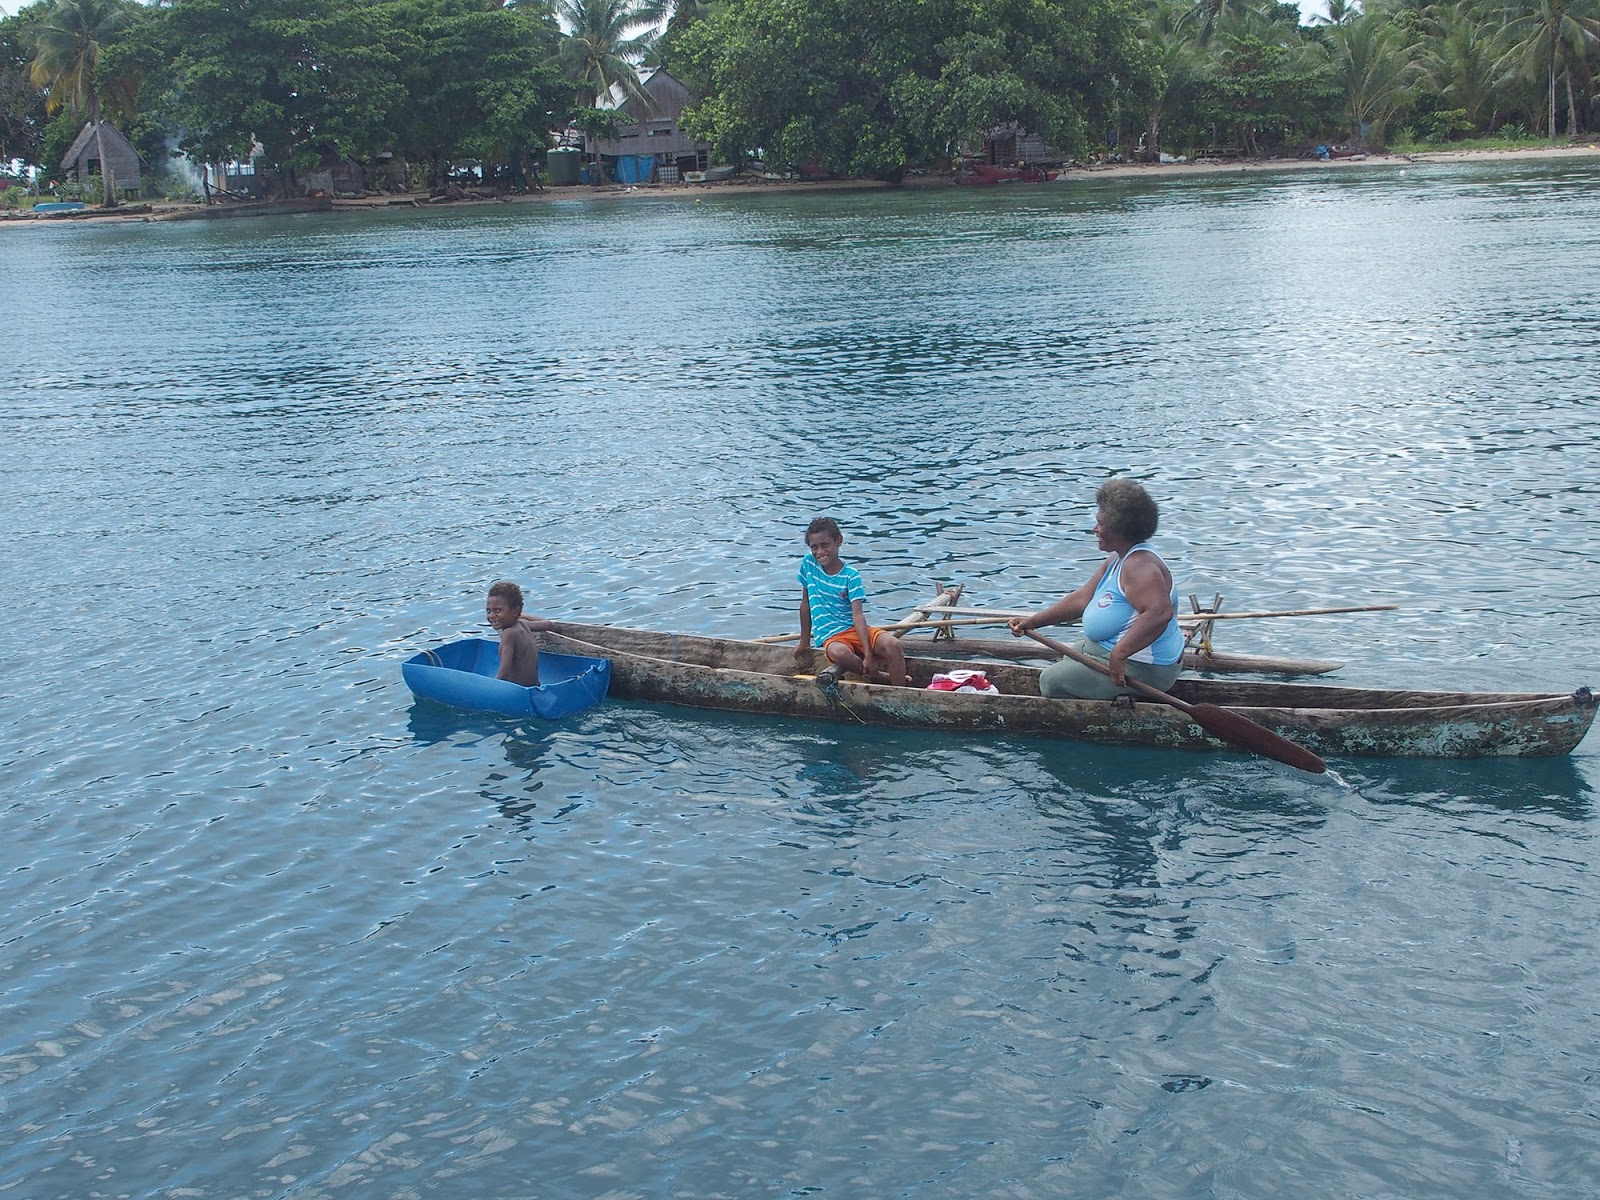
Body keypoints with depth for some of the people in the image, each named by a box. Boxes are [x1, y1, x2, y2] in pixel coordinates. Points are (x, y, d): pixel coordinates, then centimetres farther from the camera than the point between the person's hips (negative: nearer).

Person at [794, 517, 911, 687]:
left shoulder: (851, 576, -3)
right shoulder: (808, 564, 4)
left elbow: (858, 615, -13)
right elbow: (805, 604, 14)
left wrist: (868, 654, -23)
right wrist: (804, 642, 17)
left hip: (856, 630, 0)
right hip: (831, 637, 0)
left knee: (893, 644, -30)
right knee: (838, 652, -38)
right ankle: (883, 677, -18)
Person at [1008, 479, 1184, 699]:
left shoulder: (1139, 565, -26)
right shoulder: (1117, 561, 9)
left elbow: (1160, 613, -40)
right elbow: (1082, 598, 9)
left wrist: (1120, 654, -41)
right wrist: (1033, 621, 1)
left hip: (1139, 670, -11)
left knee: (1051, 680, -6)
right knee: (1062, 664, 27)